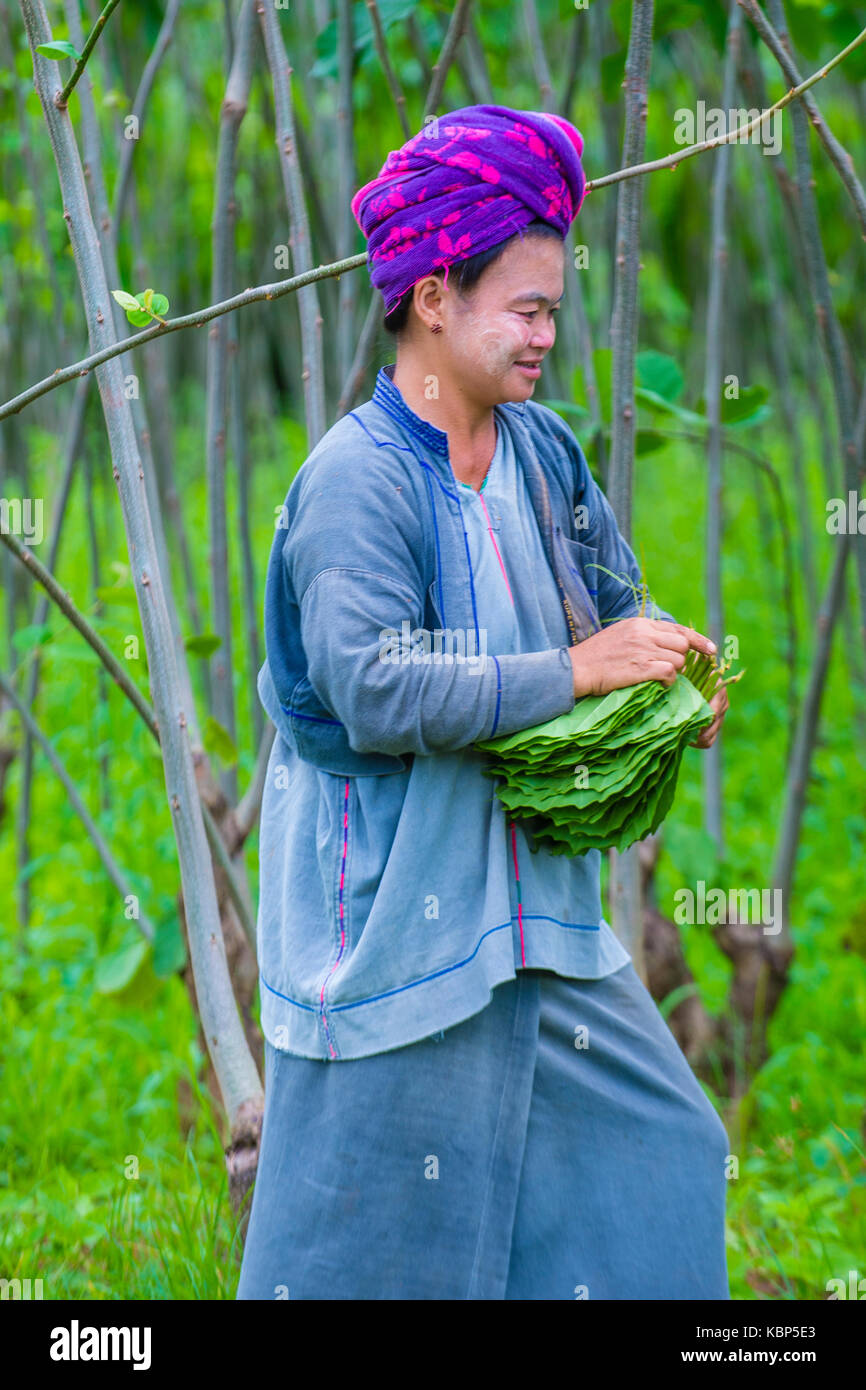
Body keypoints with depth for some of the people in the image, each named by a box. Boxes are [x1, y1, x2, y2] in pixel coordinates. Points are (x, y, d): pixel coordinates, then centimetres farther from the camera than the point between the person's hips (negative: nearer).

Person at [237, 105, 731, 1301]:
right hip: (391, 906, -8)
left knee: (659, 1155, 10)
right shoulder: (357, 478, -17)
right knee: (380, 1226, 0)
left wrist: (666, 682, -1)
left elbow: (609, 602, 21)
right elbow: (375, 697, -27)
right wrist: (576, 673, -24)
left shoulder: (539, 451, 7)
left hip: (522, 891, 8)